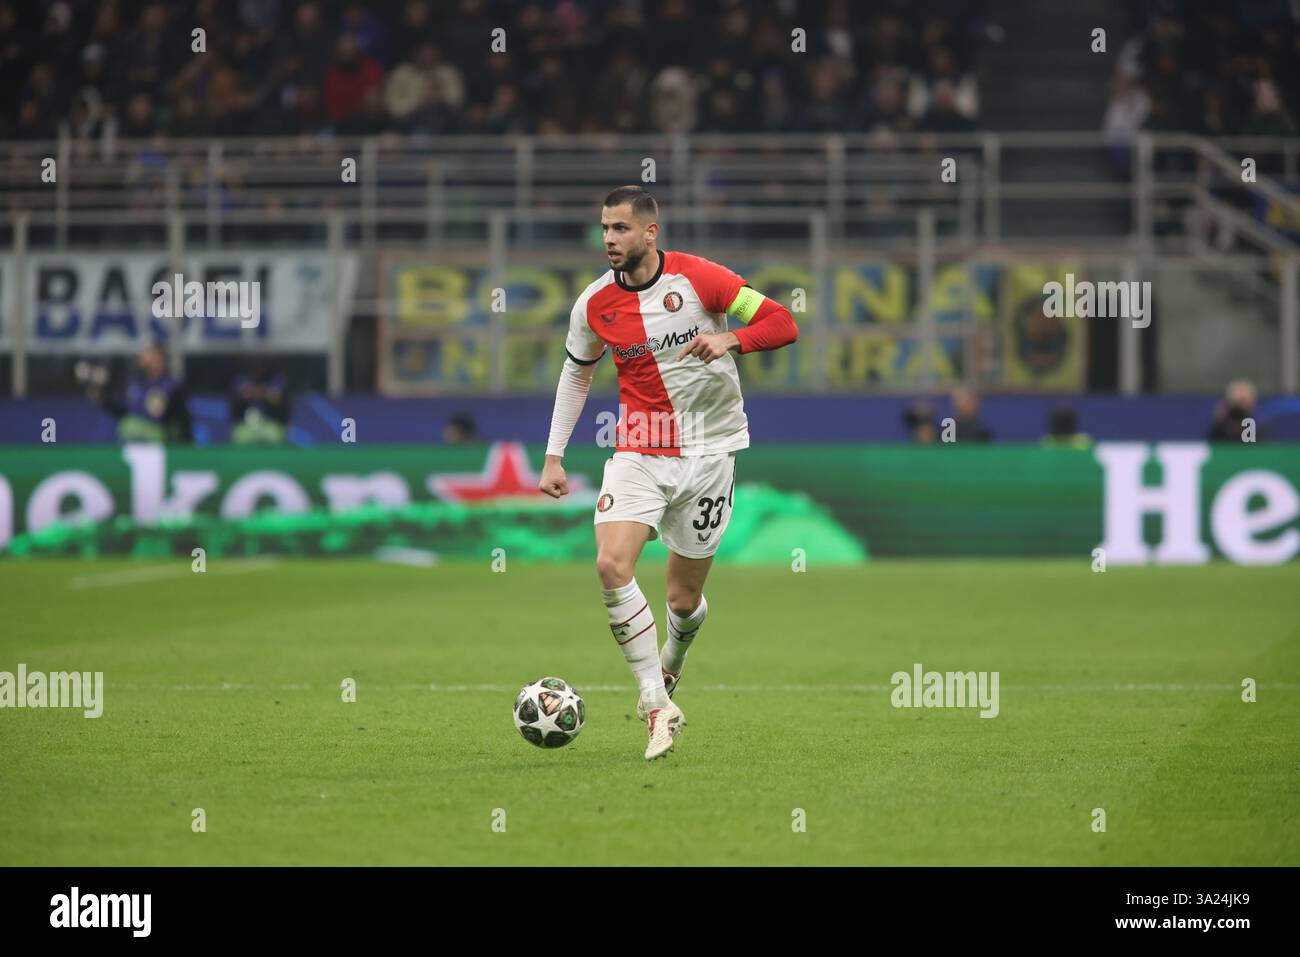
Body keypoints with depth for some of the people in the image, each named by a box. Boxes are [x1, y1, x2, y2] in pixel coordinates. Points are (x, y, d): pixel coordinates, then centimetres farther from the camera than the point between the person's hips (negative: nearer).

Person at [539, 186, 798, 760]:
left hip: (708, 451, -2)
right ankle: (657, 704, -16)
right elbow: (576, 373, 15)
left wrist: (730, 340, -28)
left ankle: (668, 671, 39)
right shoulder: (595, 305, -2)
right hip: (638, 451, 2)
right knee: (612, 565, -22)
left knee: (683, 597, 4)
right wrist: (554, 456, 10)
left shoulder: (698, 278, -11)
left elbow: (782, 324, -9)